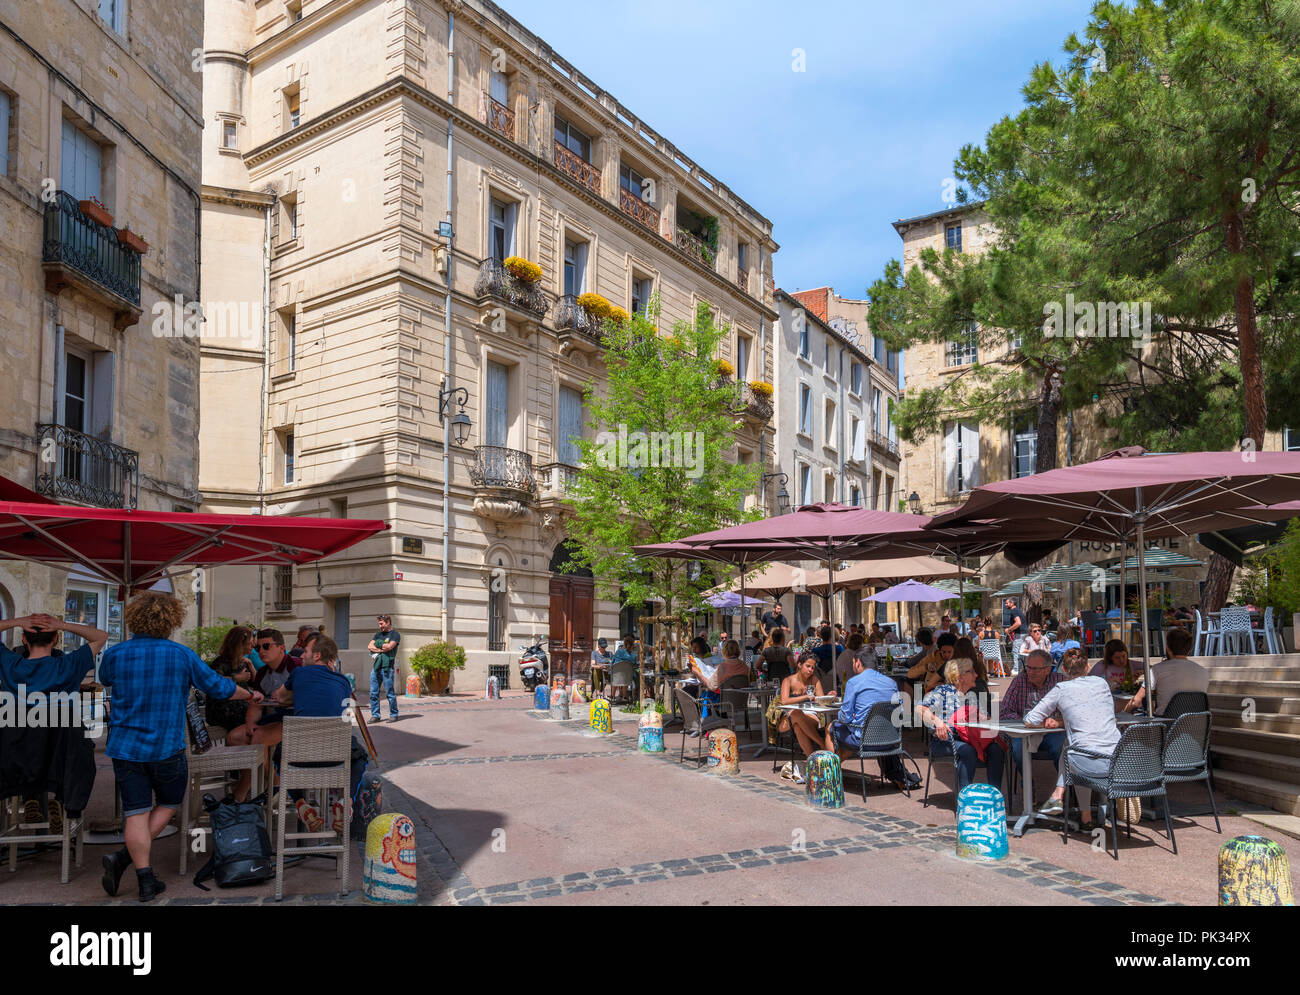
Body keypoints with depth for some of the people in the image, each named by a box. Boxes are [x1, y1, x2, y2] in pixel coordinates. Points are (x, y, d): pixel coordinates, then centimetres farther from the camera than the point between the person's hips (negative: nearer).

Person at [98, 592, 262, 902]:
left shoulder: (114, 654, -3)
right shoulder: (182, 656, -8)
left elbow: (104, 679, 21)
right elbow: (218, 687, 2)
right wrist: (250, 695, 20)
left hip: (124, 747, 2)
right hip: (167, 749, -2)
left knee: (136, 813, 7)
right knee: (168, 804, 17)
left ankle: (146, 880, 7)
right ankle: (123, 858, 3)